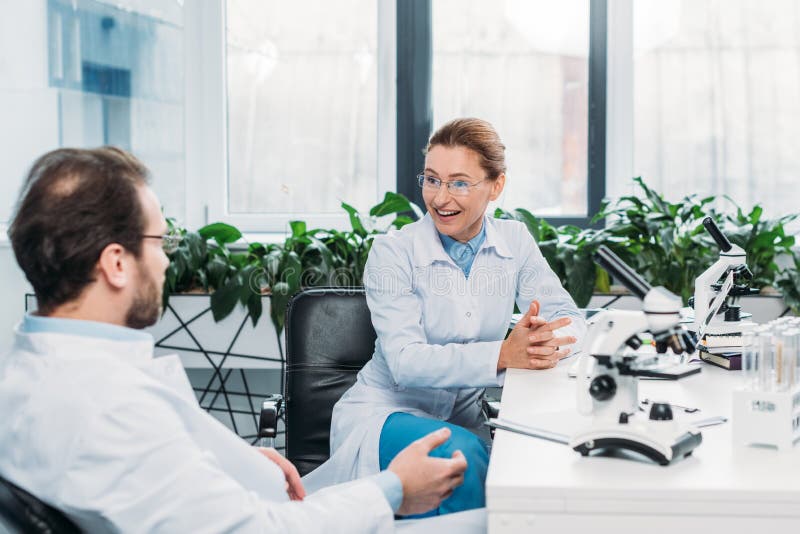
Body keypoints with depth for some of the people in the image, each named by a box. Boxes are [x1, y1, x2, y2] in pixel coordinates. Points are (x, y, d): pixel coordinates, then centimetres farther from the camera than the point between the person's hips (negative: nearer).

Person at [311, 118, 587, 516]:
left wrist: (547, 338, -30)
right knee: (458, 454, -33)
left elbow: (571, 318, -4)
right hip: (384, 416, -3)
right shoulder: (392, 252, -12)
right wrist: (503, 354, -36)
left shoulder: (514, 242, 0)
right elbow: (405, 362, -22)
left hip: (463, 420, 3)